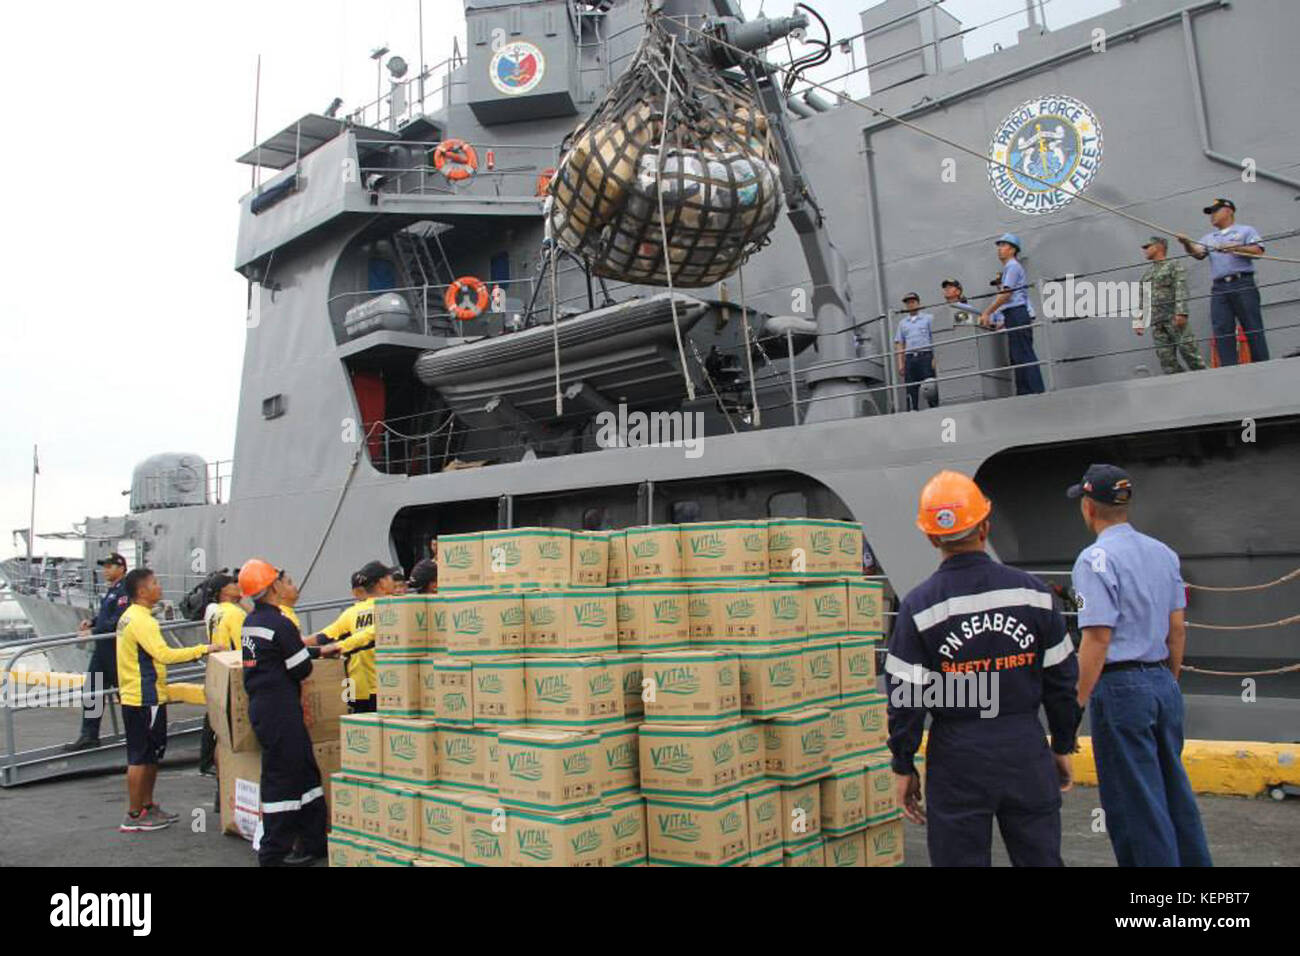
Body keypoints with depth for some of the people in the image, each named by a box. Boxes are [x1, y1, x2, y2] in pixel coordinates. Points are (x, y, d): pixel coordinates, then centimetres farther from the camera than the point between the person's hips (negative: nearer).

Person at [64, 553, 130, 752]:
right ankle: (89, 735, 16)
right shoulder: (111, 590, 13)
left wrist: (93, 631, -22)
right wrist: (91, 622, 6)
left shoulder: (125, 590, -17)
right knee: (91, 691, 9)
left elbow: (118, 620, -24)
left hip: (116, 648, -9)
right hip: (102, 648, 9)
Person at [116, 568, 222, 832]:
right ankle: (133, 817, 6)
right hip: (145, 699, -10)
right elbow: (164, 654, -30)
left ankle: (147, 807, 27)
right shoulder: (141, 620, -19)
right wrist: (203, 649, -26)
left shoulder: (129, 617, 13)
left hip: (136, 697, 10)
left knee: (150, 755, 18)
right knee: (141, 757, -2)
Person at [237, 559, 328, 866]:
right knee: (282, 776, -1)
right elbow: (302, 668, -12)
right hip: (279, 709, -10)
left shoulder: (250, 621, 11)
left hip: (260, 703, 10)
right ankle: (273, 852, 8)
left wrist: (315, 649, 15)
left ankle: (315, 841, 23)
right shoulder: (280, 624, -18)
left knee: (306, 770, 15)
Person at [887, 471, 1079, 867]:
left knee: (962, 857, 8)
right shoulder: (1032, 591, -1)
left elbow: (906, 697, -8)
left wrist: (903, 766, 2)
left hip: (958, 756, -2)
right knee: (1040, 856, 16)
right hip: (1026, 750, 3)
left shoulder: (918, 606, -9)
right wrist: (1063, 745, 17)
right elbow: (1062, 678, 5)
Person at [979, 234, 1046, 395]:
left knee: (1024, 355, -13)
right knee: (1017, 356, 7)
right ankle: (1023, 393, 7)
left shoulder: (1012, 266, -5)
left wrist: (987, 312, -14)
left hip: (1017, 313, -10)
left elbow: (1006, 294, -14)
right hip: (1014, 316, 10)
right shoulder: (1009, 268, 23)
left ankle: (1035, 391, -16)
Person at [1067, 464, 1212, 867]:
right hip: (1164, 683, 8)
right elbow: (1177, 627, 12)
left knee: (1136, 802, 2)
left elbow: (1098, 636, -19)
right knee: (1175, 792, 19)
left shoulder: (1096, 558, -14)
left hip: (1121, 686, -8)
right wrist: (1169, 683, 22)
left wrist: (1078, 703, -15)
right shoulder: (1164, 552, 9)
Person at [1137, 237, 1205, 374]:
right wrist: (1138, 321, 10)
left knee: (1188, 350, -12)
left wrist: (1181, 312, -19)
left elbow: (1181, 289, -6)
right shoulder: (1146, 274, 23)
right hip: (1156, 322, 5)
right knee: (1166, 358, -3)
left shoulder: (1174, 266, 6)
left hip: (1174, 317, -5)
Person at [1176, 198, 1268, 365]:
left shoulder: (1246, 230, 12)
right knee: (1222, 332, -4)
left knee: (1253, 329, -6)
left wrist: (1235, 248, -13)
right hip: (1219, 288, 4)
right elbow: (1197, 253, 5)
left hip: (1242, 284, -4)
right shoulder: (1209, 238, 24)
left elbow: (1258, 251, -2)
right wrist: (1187, 244, -14)